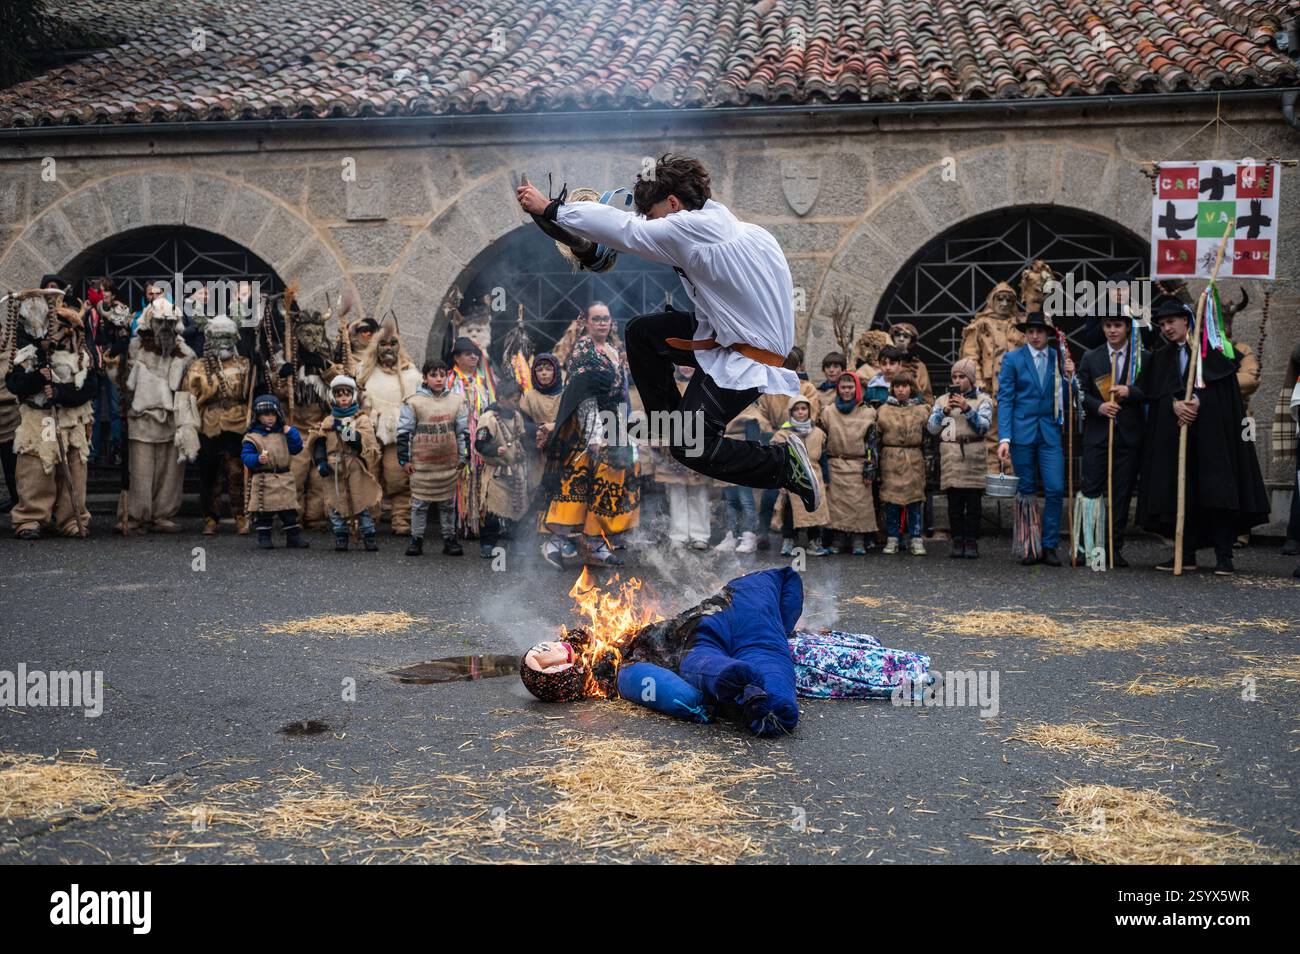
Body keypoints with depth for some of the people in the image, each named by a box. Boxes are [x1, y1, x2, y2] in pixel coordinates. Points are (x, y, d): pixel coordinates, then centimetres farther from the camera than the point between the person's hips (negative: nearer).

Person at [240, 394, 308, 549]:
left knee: (289, 510, 6)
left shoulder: (283, 433, 12)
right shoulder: (252, 436, -2)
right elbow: (246, 456, -7)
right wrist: (257, 459, -26)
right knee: (263, 512, 1)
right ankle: (264, 538, 9)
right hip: (262, 479, -4)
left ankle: (294, 537, 12)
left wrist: (291, 432, 0)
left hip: (284, 478, 4)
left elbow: (297, 448, 10)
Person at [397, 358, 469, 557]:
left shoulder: (456, 401, 4)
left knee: (448, 503, 10)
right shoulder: (414, 402, -5)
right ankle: (417, 539, 14)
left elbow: (464, 431, 10)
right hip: (421, 464, -2)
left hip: (449, 464, 2)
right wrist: (404, 459, -2)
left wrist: (464, 458, 8)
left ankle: (449, 539, 19)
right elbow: (403, 432, -1)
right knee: (420, 503, 5)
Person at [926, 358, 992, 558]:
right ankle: (957, 540, 7)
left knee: (973, 502, -1)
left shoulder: (982, 400, 9)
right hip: (950, 457, 2)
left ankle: (971, 541, 4)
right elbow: (931, 427, 5)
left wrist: (967, 409, -17)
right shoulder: (943, 400, 14)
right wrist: (945, 411, -9)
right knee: (954, 502, 1)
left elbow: (984, 426, -6)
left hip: (973, 457, -2)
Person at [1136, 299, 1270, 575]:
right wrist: (1175, 404, -13)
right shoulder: (1161, 358, 17)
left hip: (1211, 431, -4)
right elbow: (1153, 392, 5)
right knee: (1182, 493, 1)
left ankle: (1224, 557, -8)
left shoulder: (1209, 349, 7)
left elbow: (1220, 379, -5)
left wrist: (1197, 400, -18)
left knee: (1216, 489, -9)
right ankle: (1187, 555, 4)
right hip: (1175, 433, 4)